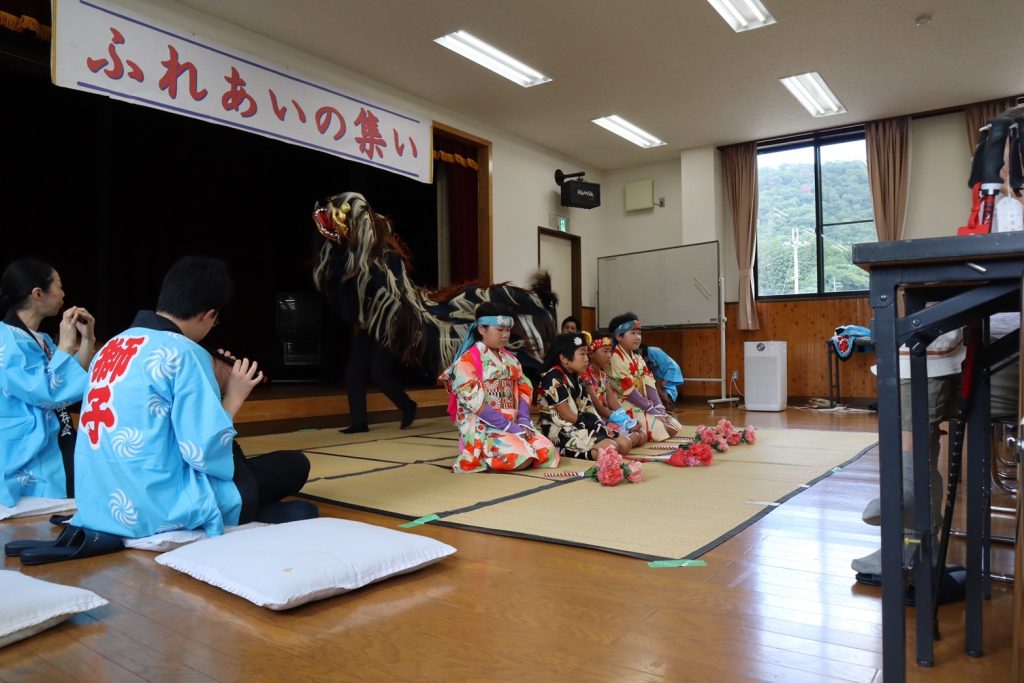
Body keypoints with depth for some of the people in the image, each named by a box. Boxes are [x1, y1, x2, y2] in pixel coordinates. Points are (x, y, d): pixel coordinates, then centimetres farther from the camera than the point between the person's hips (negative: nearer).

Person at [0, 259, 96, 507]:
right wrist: (66, 345, -17)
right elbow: (47, 393, -25)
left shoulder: (41, 340, 12)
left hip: (58, 454, 10)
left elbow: (77, 385, 15)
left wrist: (87, 339, 4)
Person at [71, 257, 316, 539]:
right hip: (161, 510, -8)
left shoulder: (112, 346, 8)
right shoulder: (185, 353, -16)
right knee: (294, 465, 3)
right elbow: (206, 454, -21)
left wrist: (211, 386, 14)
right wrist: (232, 398, -5)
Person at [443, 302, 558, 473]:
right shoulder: (467, 361, -9)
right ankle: (482, 460, 0)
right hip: (482, 428, -7)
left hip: (513, 425, 7)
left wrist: (524, 420, -7)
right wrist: (508, 425, -18)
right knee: (523, 458, -27)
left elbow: (523, 391, 11)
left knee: (548, 452, -13)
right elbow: (474, 402, -16)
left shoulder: (510, 359, 15)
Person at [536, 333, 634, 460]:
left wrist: (601, 425, -7)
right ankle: (565, 451, -15)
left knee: (625, 443, -2)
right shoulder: (554, 379, -14)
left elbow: (586, 408, 10)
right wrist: (595, 424, -7)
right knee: (610, 447, -26)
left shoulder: (574, 377, 16)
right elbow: (567, 415, -15)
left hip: (580, 426, 10)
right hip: (561, 432, -10)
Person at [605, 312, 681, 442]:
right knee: (658, 428, -22)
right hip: (625, 406, -8)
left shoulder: (638, 358, 13)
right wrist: (652, 409, -18)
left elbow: (649, 384, 5)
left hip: (642, 404, 9)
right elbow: (627, 390, -19)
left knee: (673, 427, 0)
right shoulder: (615, 359, -14)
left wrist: (659, 407, -9)